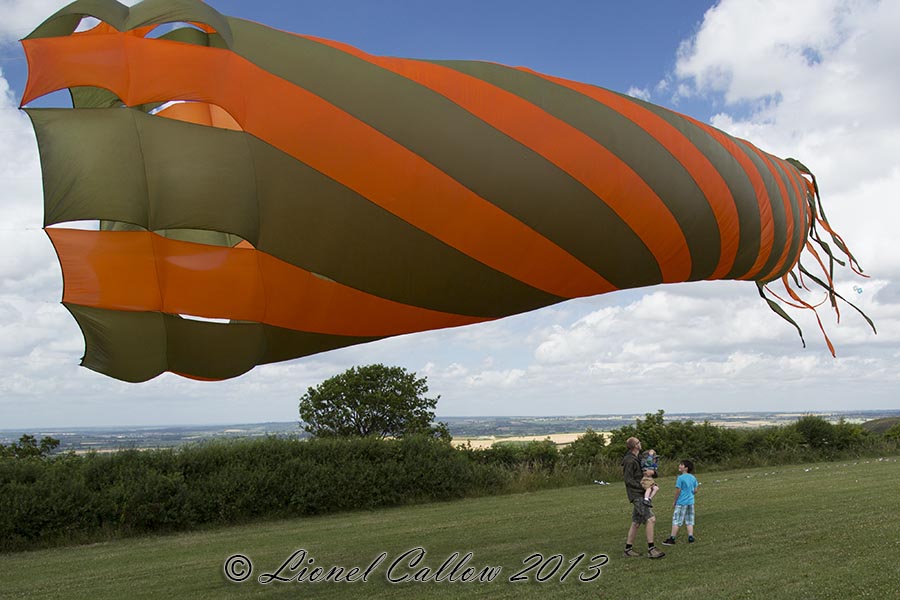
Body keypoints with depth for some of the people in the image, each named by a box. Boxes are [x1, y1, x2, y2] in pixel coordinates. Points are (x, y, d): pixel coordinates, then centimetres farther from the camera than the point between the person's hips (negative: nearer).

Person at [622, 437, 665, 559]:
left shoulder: (635, 459, 17)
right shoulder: (630, 461, -14)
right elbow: (628, 480, -17)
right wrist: (643, 487, -18)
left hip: (639, 495, 10)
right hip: (637, 495, -10)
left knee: (636, 523, 11)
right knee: (650, 519, -15)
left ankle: (628, 549, 16)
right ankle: (651, 549, -14)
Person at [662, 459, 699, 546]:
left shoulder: (680, 478, -13)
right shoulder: (693, 478, 5)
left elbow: (678, 491, -12)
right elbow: (695, 491, 8)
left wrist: (674, 502, -2)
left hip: (681, 502, -6)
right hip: (690, 502, 6)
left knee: (676, 521, 0)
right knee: (689, 521, 13)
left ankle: (672, 539, 3)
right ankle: (690, 537, 9)